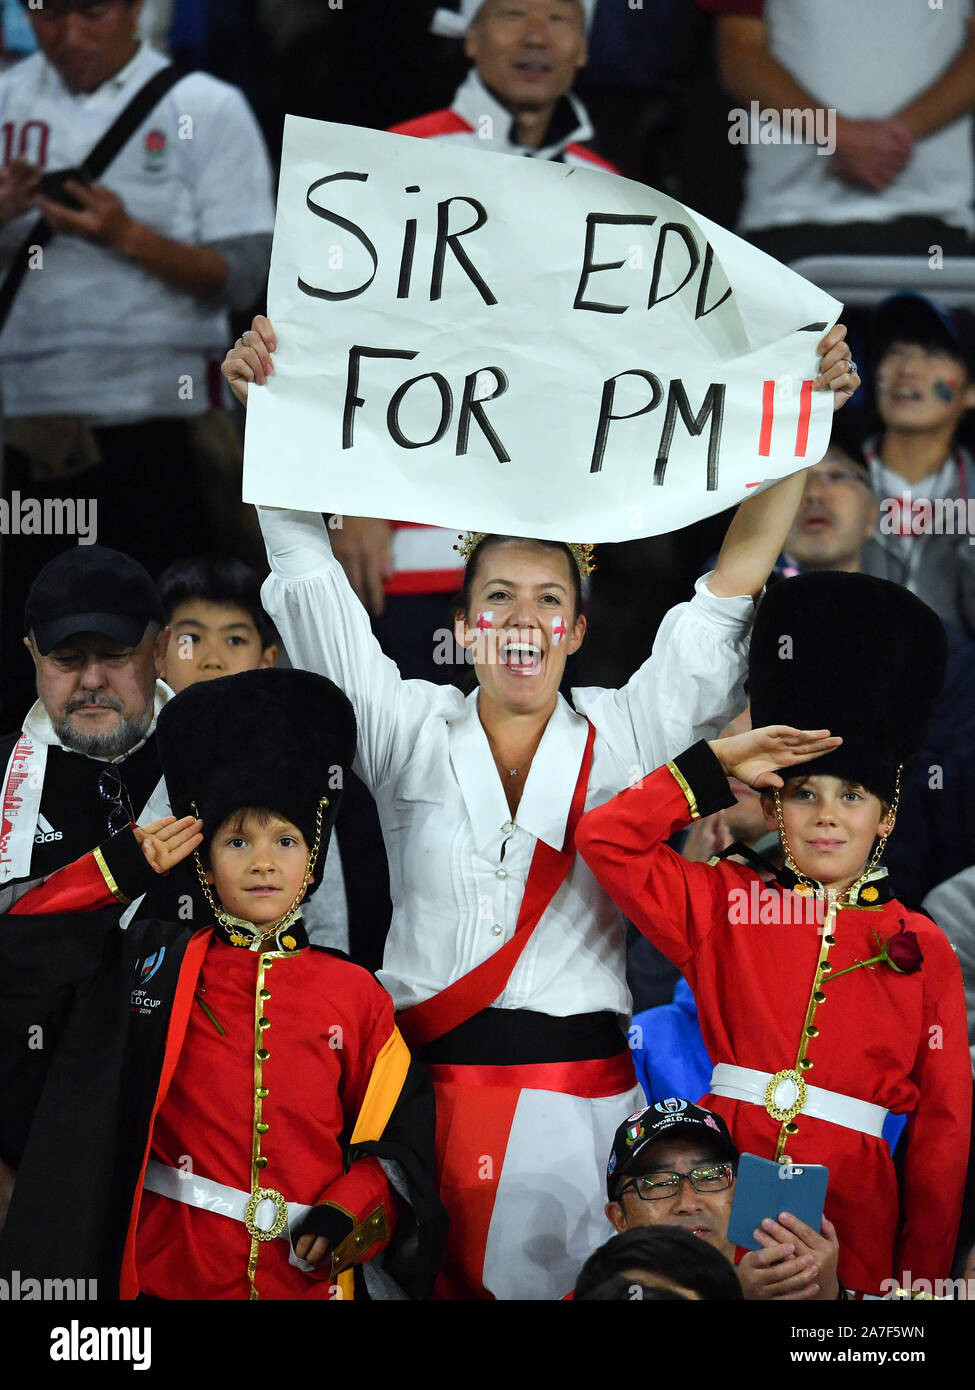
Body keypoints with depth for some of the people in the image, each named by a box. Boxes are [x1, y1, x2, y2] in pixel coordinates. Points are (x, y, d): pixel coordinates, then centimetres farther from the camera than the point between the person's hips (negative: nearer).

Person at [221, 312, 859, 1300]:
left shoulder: (621, 738, 9)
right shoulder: (410, 733, 9)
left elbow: (736, 580, 5)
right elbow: (309, 575, 5)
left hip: (581, 1095, 0)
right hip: (429, 1089, 0)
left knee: (570, 1282, -5)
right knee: (426, 1286, -4)